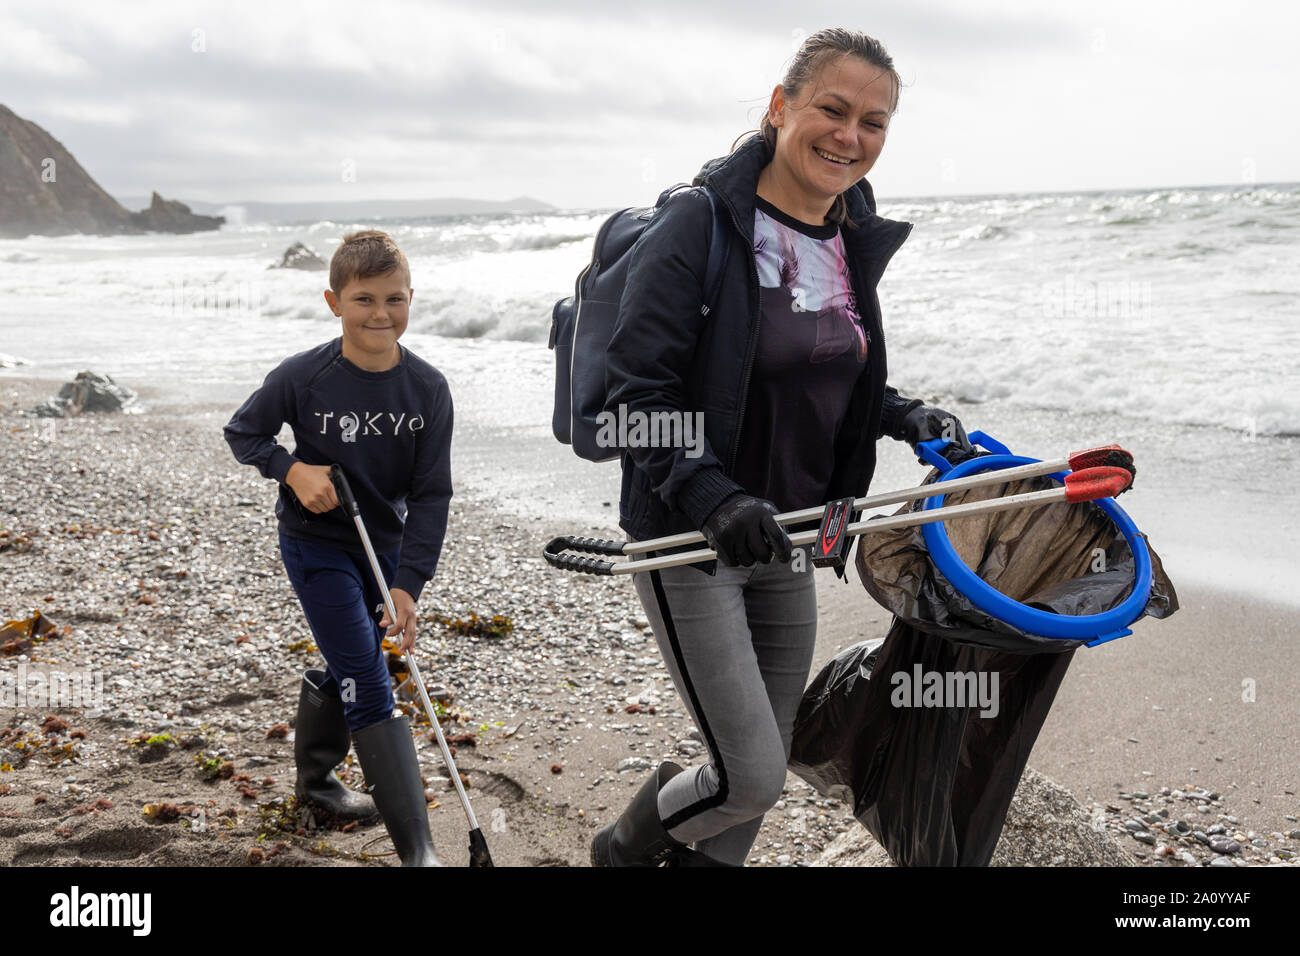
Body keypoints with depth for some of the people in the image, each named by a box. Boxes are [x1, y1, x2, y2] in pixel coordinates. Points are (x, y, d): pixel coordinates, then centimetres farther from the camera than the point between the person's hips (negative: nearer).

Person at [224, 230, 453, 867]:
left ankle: (314, 775, 48)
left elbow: (431, 493, -10)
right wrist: (292, 469, -20)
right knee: (369, 685, -9)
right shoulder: (304, 377, -18)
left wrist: (407, 583, -16)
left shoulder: (428, 388, -12)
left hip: (384, 545, 4)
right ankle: (415, 846, -8)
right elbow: (243, 430, -1)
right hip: (316, 545, -4)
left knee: (345, 665, 21)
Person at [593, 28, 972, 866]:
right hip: (686, 539, -7)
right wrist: (713, 497, -31)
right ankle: (627, 848, 26)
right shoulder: (703, 223, -16)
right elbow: (638, 392, -20)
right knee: (751, 779, -5)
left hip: (780, 535, 8)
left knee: (764, 773, 16)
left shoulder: (852, 241, 7)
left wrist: (905, 417, 2)